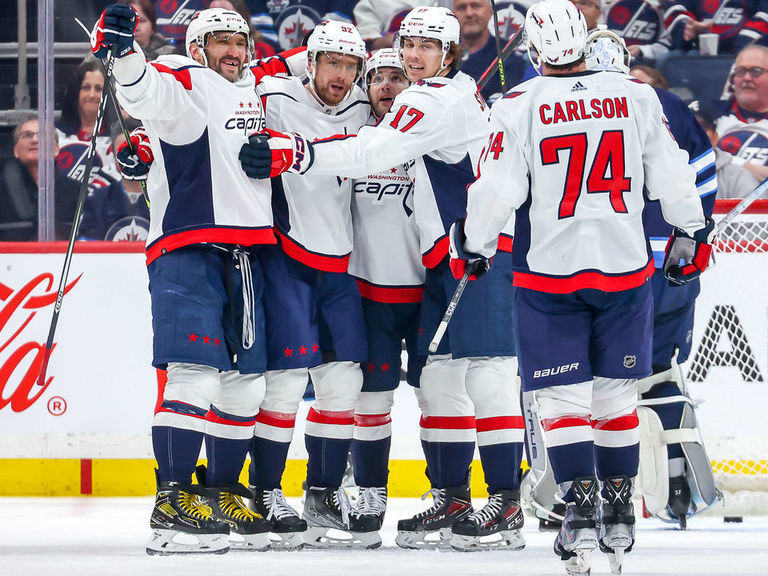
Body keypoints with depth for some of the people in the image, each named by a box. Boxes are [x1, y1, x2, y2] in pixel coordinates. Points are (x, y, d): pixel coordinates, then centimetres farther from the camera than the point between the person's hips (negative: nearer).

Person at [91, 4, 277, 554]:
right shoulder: (185, 84, -3)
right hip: (187, 247, -8)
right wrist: (124, 53, -44)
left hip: (248, 252, 8)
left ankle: (222, 494, 23)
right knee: (196, 373, -17)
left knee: (246, 379, 11)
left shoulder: (257, 91, 19)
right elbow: (151, 94, -26)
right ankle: (173, 506, -19)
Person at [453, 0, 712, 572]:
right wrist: (691, 232, 22)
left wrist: (474, 246, 10)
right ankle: (620, 517, 21)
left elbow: (497, 188, -7)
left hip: (550, 275, -3)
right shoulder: (637, 96, -1)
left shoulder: (520, 106, -9)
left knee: (563, 398, 3)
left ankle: (581, 510, -9)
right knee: (617, 394, 14)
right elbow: (672, 175, 6)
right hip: (625, 269, 3)